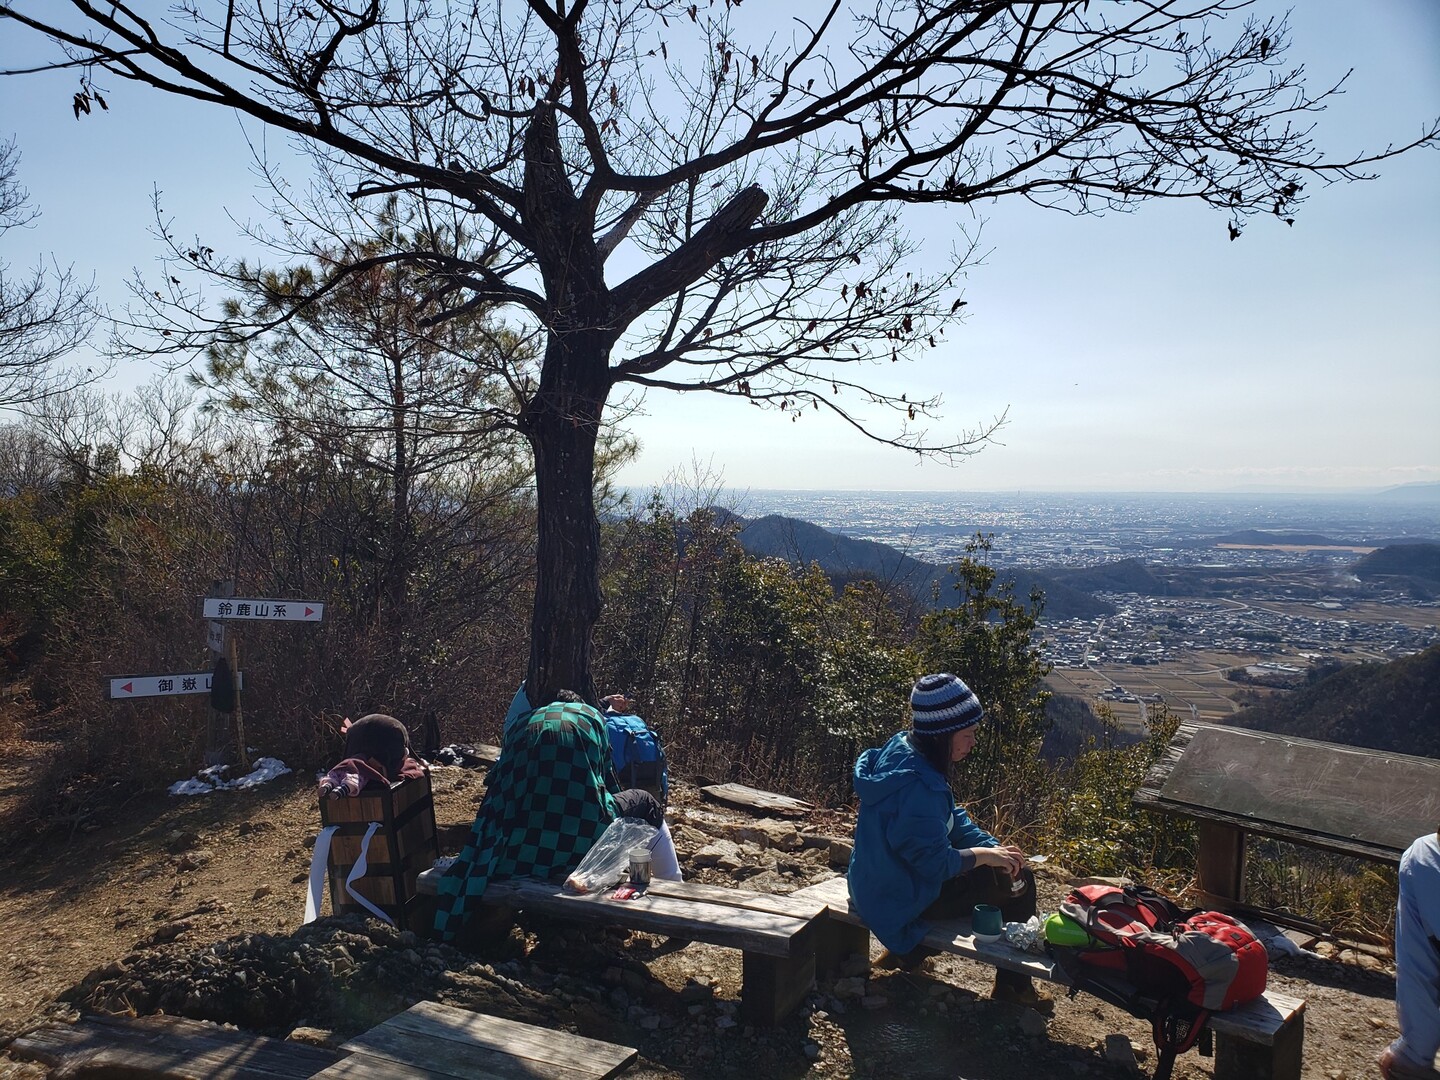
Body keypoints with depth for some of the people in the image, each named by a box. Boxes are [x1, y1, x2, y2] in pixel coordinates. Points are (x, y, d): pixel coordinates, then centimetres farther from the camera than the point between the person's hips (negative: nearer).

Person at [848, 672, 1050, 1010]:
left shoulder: (901, 750, -3)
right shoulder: (917, 785, -32)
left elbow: (953, 818, 7)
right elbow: (935, 863, -27)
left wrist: (994, 845, -3)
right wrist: (983, 854, -13)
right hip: (901, 901, -9)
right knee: (1019, 883, -1)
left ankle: (908, 951, 24)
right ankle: (1013, 987, 18)